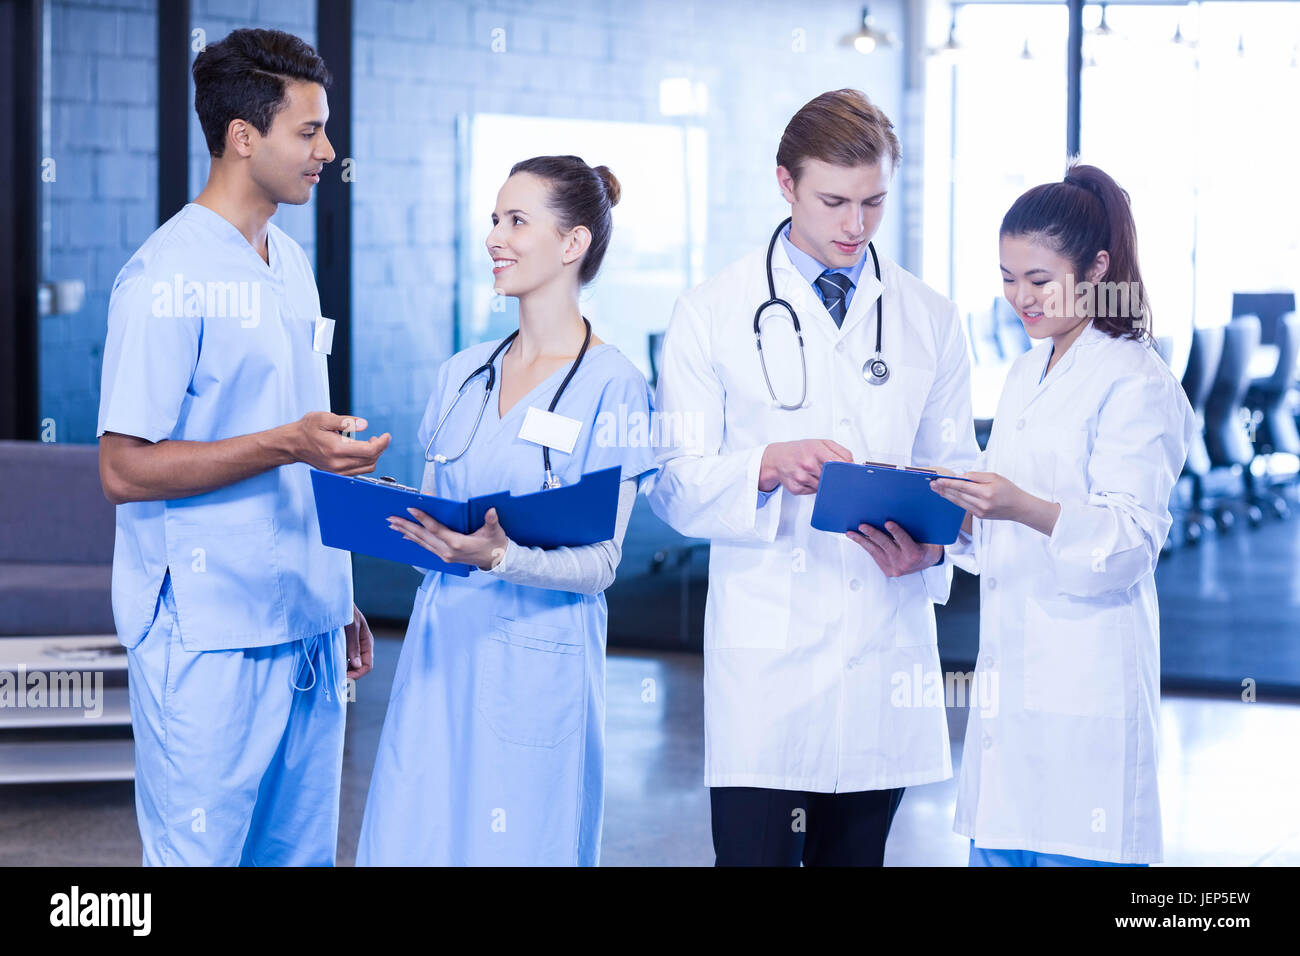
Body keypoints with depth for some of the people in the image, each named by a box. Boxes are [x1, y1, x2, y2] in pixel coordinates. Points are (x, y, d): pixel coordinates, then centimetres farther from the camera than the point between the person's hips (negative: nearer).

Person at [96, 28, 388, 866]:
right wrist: (285, 445, -24)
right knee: (199, 853, -2)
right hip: (208, 639, -8)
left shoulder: (292, 267, 14)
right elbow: (125, 469, -16)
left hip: (304, 631, 8)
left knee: (302, 849, 10)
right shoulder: (168, 278, -12)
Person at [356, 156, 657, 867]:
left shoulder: (610, 385, -7)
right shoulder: (463, 374, 12)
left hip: (538, 663, -5)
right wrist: (391, 514, -4)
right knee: (409, 841, 5)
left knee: (515, 846, -1)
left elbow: (600, 563, -10)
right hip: (440, 643, 5)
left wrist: (498, 557, -26)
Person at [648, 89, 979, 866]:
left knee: (858, 852, 9)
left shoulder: (933, 321, 12)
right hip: (766, 648, -3)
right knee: (754, 851, -9)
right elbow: (676, 484, 0)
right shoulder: (712, 314, 3)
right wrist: (768, 467, -20)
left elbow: (955, 468, 13)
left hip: (886, 647, 3)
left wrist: (933, 541, -9)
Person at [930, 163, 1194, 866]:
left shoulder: (1135, 382, -8)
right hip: (1010, 673, 8)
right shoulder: (1027, 373, 18)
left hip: (1088, 677, -8)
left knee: (1069, 850, -8)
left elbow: (1131, 540, -16)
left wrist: (1026, 510, -30)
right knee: (994, 847, 6)